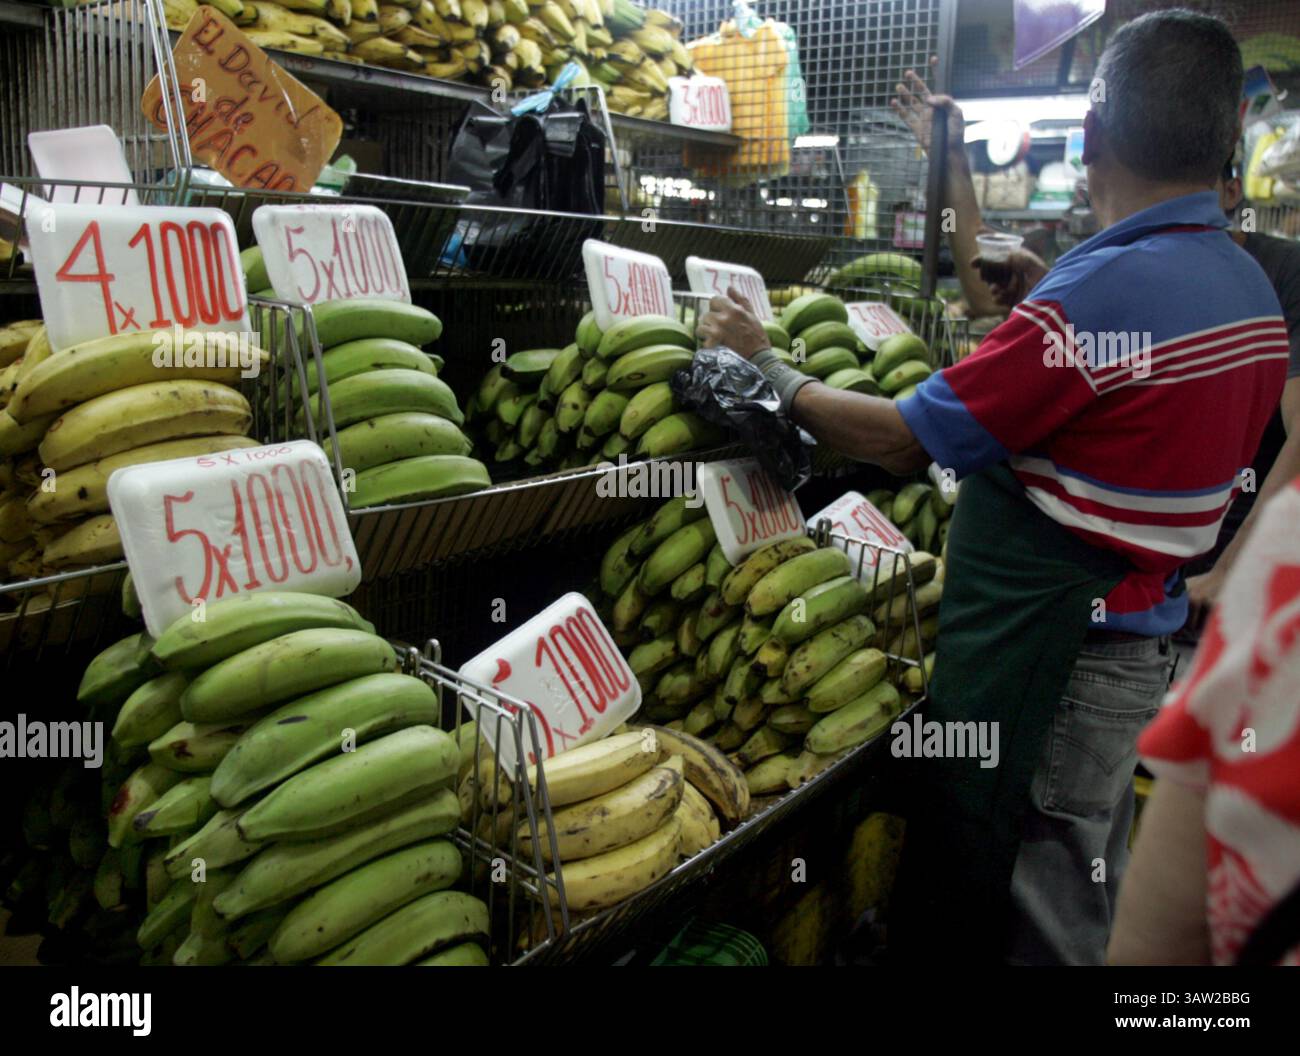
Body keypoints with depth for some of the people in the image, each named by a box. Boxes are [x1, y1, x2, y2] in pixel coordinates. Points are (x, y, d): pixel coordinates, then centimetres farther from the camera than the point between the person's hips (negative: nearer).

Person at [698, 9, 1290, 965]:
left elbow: (903, 439, -20)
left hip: (1044, 656, -9)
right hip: (1140, 641, 9)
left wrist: (762, 364, -8)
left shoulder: (1101, 294, -23)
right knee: (1084, 910, 24)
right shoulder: (1253, 292, 6)